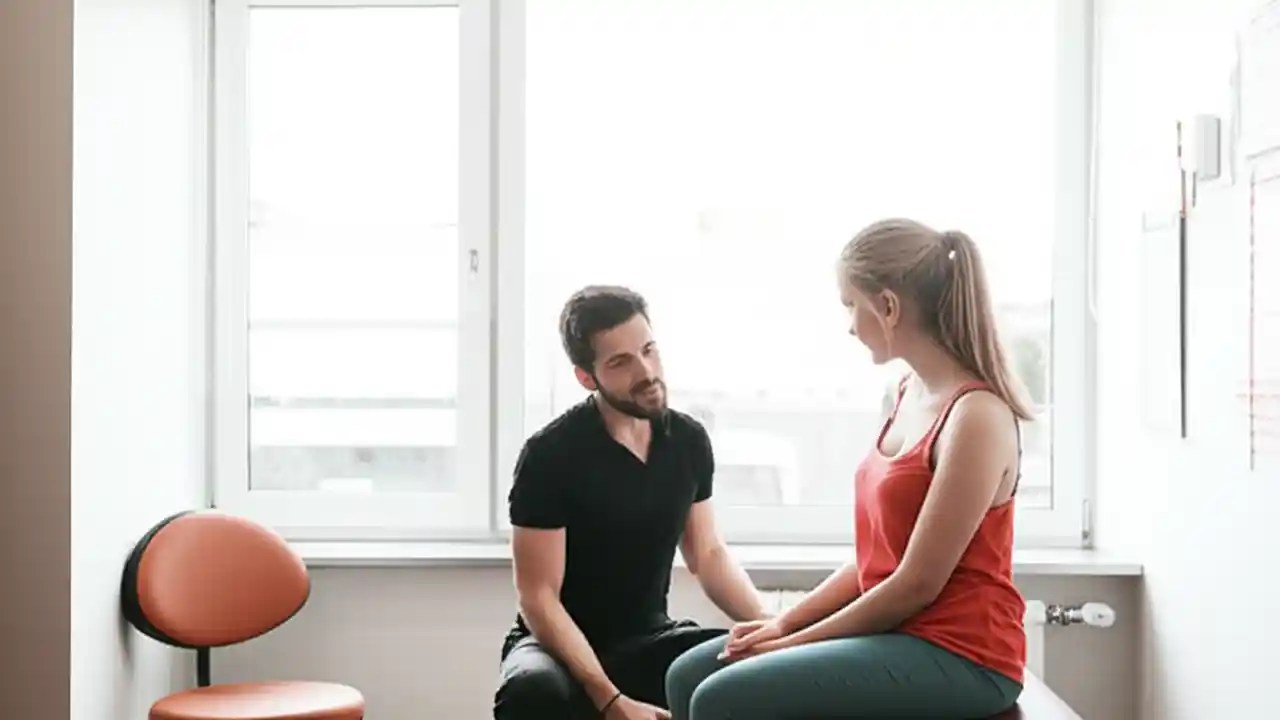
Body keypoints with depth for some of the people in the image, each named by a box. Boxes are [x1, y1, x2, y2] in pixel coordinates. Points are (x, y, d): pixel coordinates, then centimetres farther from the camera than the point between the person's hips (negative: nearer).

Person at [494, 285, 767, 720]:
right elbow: (539, 598, -18)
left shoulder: (689, 440, -1)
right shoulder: (550, 454, -16)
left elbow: (708, 554, 11)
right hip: (563, 646, -4)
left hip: (647, 640, 4)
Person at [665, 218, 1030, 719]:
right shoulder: (911, 392, 11)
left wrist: (798, 642, -10)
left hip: (956, 655, -9)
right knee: (690, 677, 4)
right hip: (896, 633, 9)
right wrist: (784, 623, 5)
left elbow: (917, 585, -18)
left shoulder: (976, 416, -18)